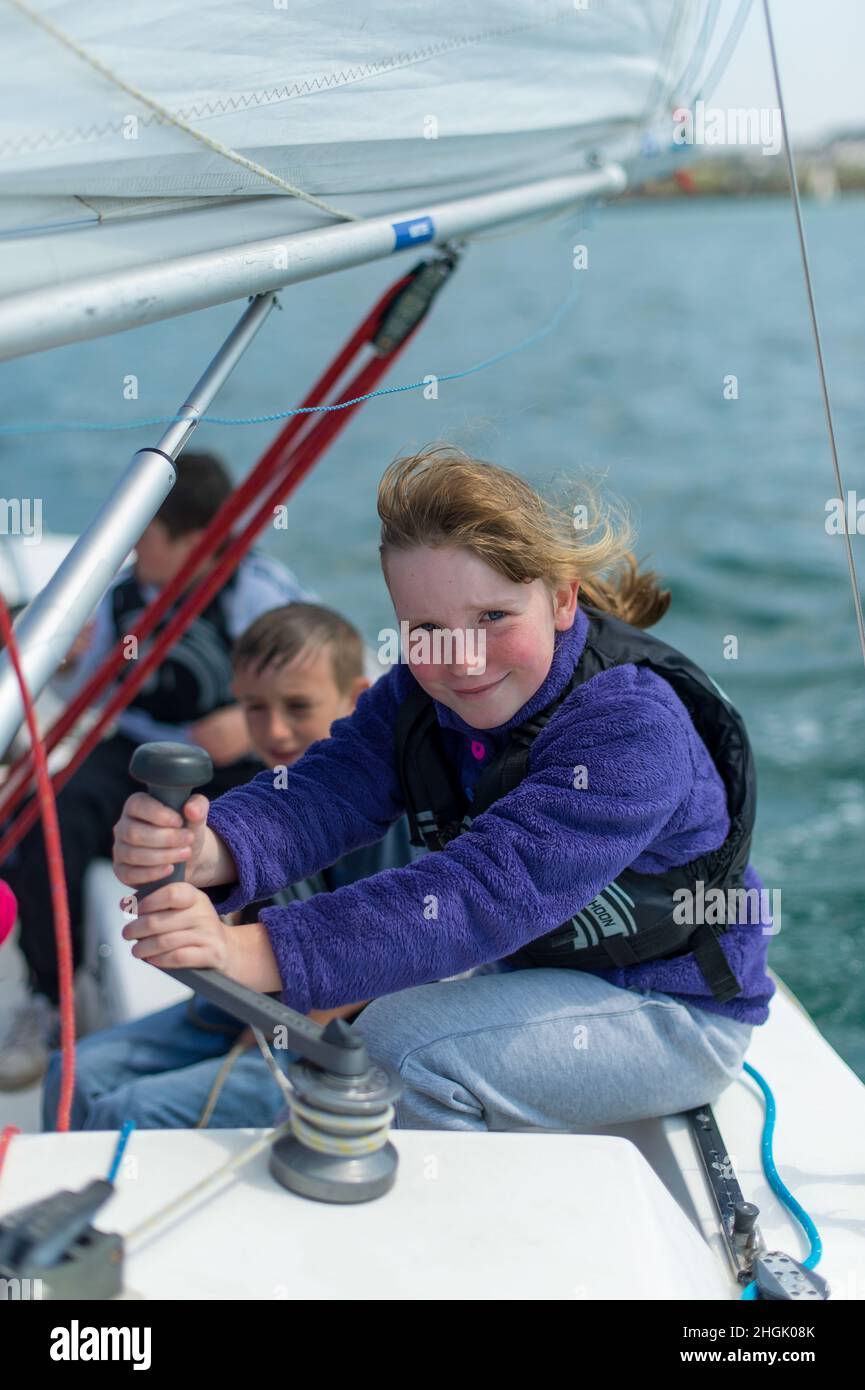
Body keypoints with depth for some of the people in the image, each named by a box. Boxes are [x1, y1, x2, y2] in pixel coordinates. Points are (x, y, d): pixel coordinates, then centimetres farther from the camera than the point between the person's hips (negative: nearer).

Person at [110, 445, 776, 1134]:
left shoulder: (631, 729, -31)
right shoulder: (418, 698, -6)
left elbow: (493, 890, -41)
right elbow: (325, 790, -24)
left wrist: (258, 953, -51)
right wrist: (209, 851, -48)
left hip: (676, 1014, -7)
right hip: (539, 974, 7)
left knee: (400, 1043, -23)